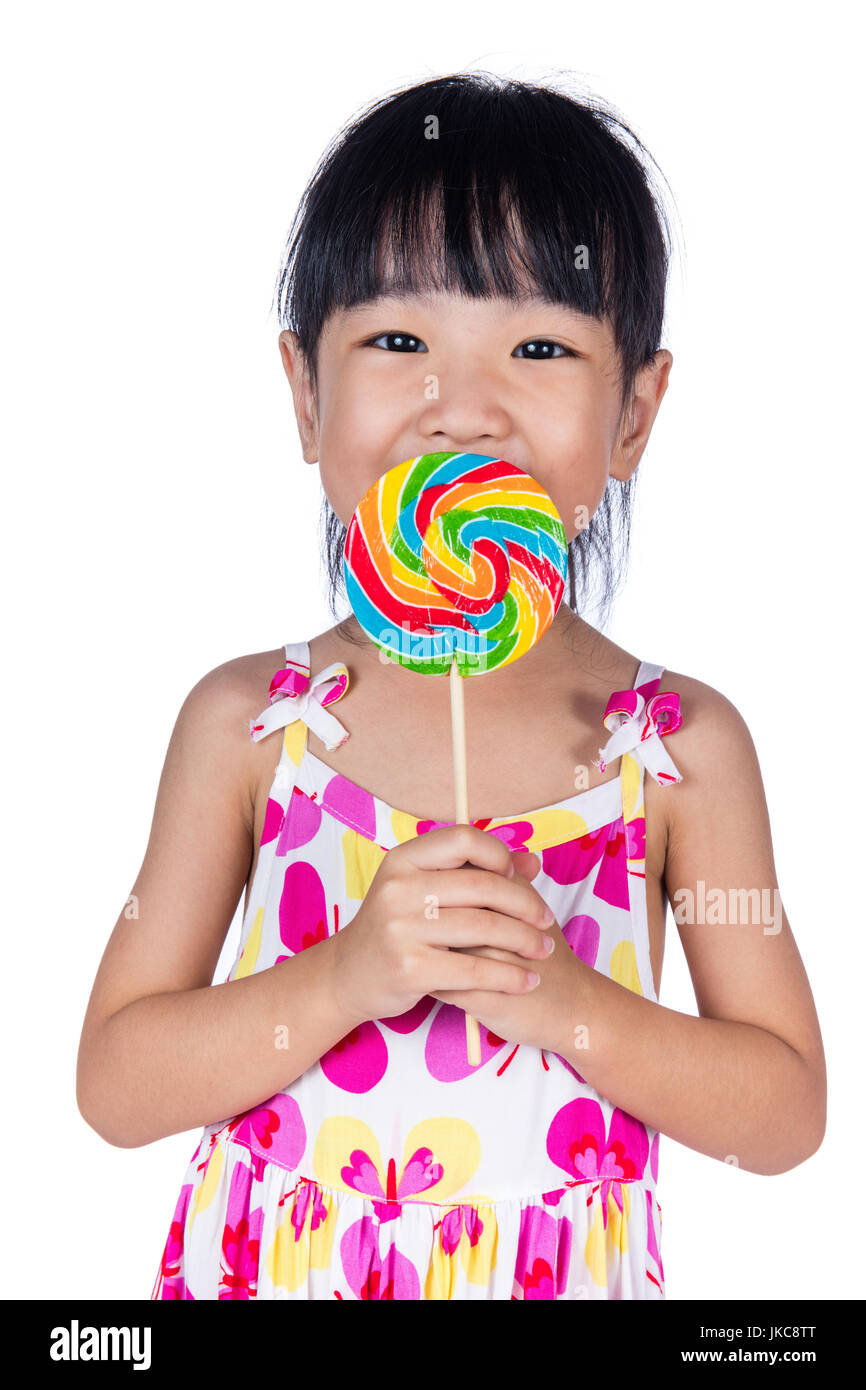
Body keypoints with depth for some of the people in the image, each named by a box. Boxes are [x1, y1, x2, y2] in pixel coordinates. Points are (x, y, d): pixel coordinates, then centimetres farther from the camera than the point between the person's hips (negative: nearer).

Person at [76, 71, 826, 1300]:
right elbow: (114, 1086, -10)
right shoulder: (248, 722, -11)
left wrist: (563, 1001, -22)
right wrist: (345, 977, -24)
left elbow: (788, 1113, -7)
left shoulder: (683, 745, -11)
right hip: (274, 1264, 0)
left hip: (556, 1273, 0)